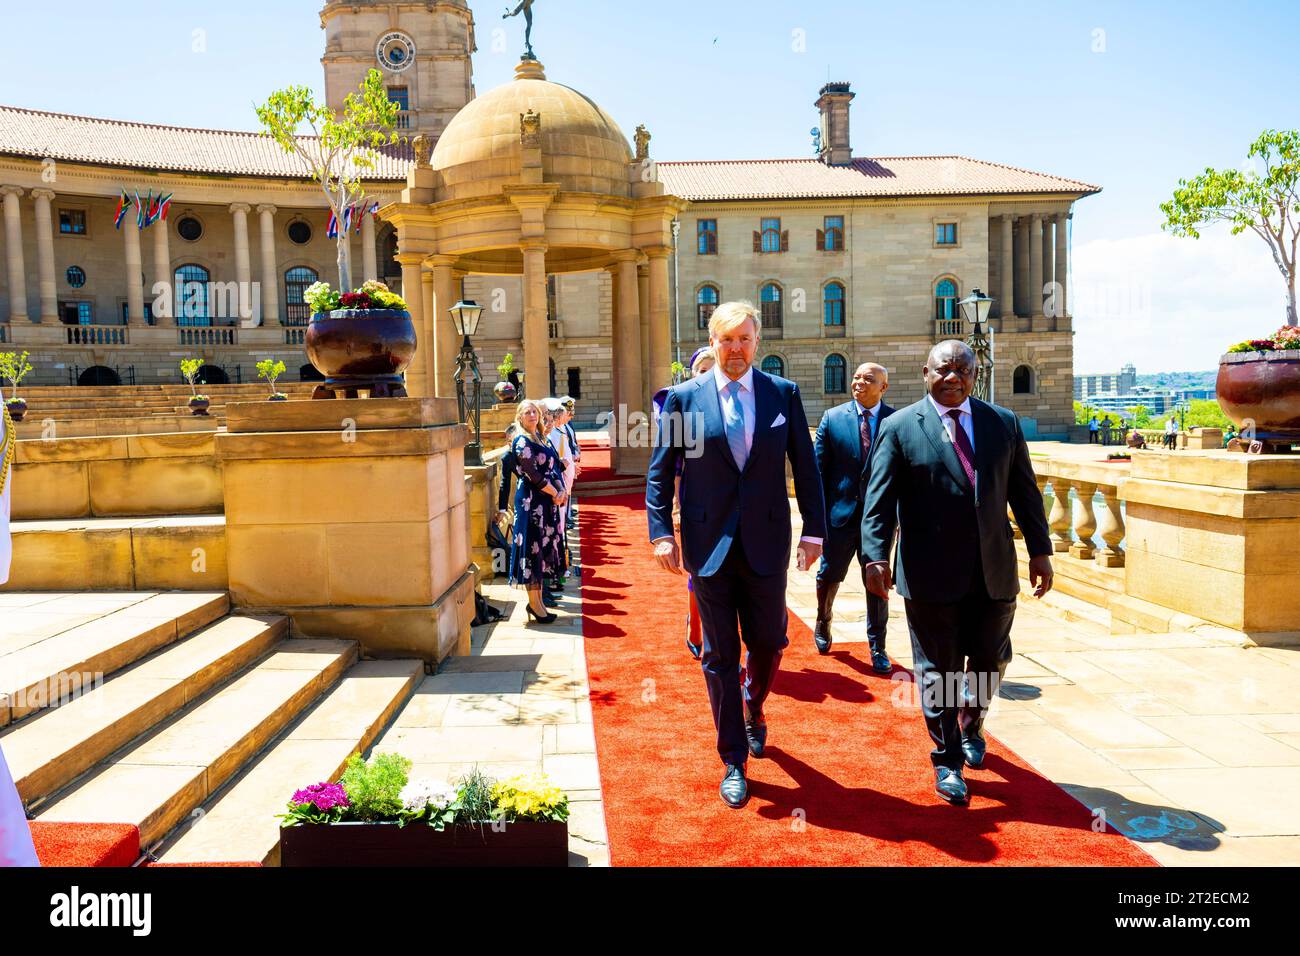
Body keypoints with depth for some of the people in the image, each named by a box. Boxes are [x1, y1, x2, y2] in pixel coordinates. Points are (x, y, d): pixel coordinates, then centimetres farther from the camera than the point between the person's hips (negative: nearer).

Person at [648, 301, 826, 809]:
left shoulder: (784, 393, 3)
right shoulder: (683, 397, 0)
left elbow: (805, 466, 5)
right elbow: (660, 470, 2)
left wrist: (814, 530, 1)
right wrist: (661, 532, -5)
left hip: (766, 543, 1)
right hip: (709, 544, -1)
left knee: (768, 642, 10)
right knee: (719, 655, 7)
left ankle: (752, 712, 44)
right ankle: (734, 762, 21)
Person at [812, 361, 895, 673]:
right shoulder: (832, 417, 1)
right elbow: (819, 467, 1)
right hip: (840, 513, 1)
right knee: (828, 575, 12)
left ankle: (877, 647, 20)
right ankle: (823, 624, 40)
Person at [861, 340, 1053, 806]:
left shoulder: (1004, 423, 7)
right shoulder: (899, 427, -3)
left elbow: (1024, 491, 10)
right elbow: (879, 500, -8)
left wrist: (1040, 550, 8)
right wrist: (876, 556, -17)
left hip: (994, 570, 4)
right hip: (930, 575, -3)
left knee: (990, 661, 16)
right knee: (937, 671, 6)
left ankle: (971, 728, 45)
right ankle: (947, 761, 23)